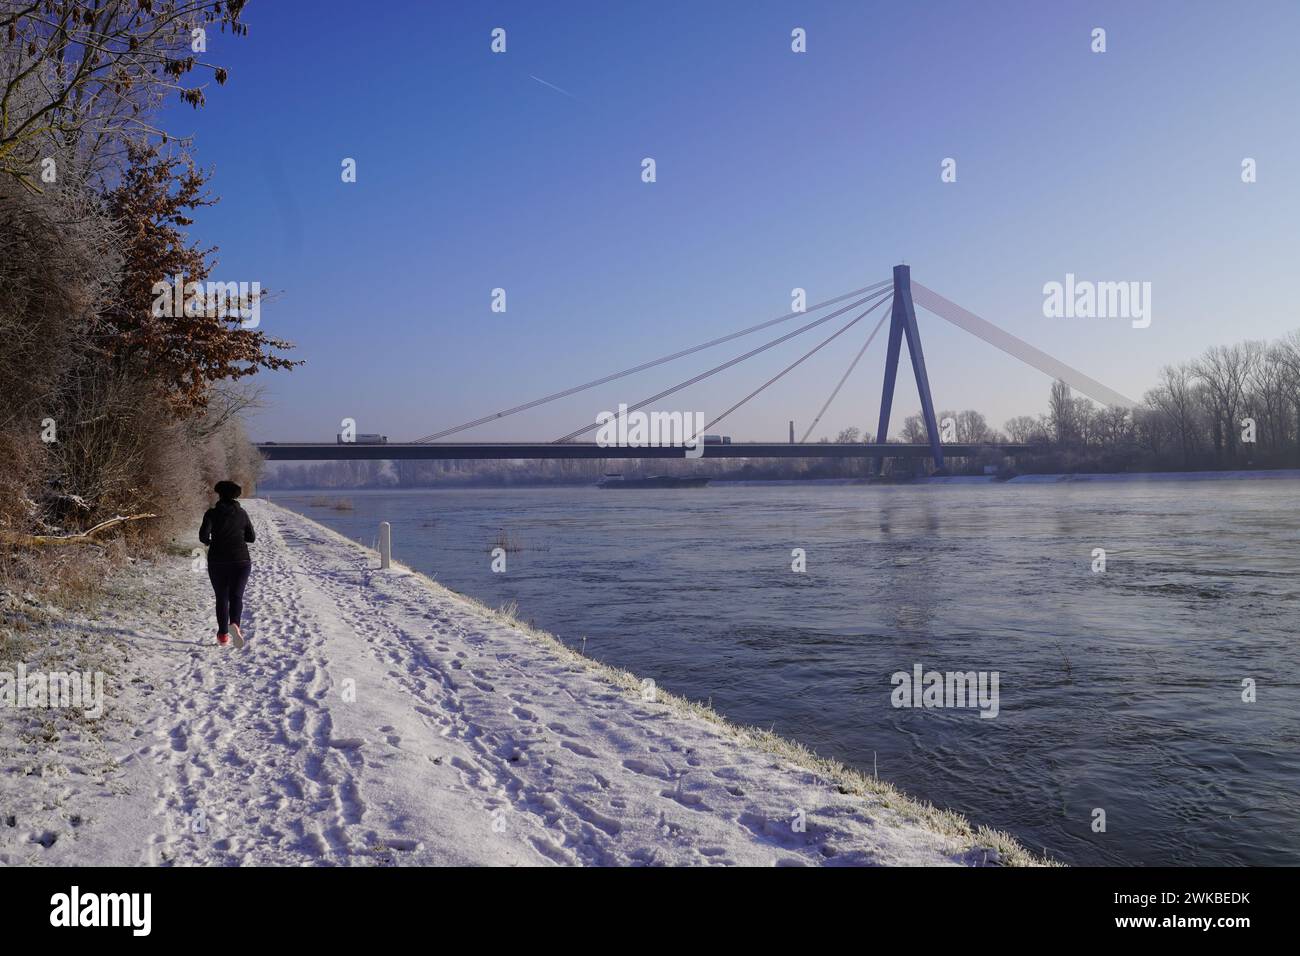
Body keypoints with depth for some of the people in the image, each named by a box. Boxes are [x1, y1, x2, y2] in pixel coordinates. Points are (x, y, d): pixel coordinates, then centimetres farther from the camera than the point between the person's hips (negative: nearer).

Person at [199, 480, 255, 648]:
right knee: (236, 596, 3)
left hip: (218, 561, 0)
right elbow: (251, 538, 7)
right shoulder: (242, 513, 3)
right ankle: (234, 624, -24)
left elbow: (203, 535, -14)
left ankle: (223, 635, 13)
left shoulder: (212, 513, -3)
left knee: (221, 598, 13)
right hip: (241, 561, 0)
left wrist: (208, 541, 8)